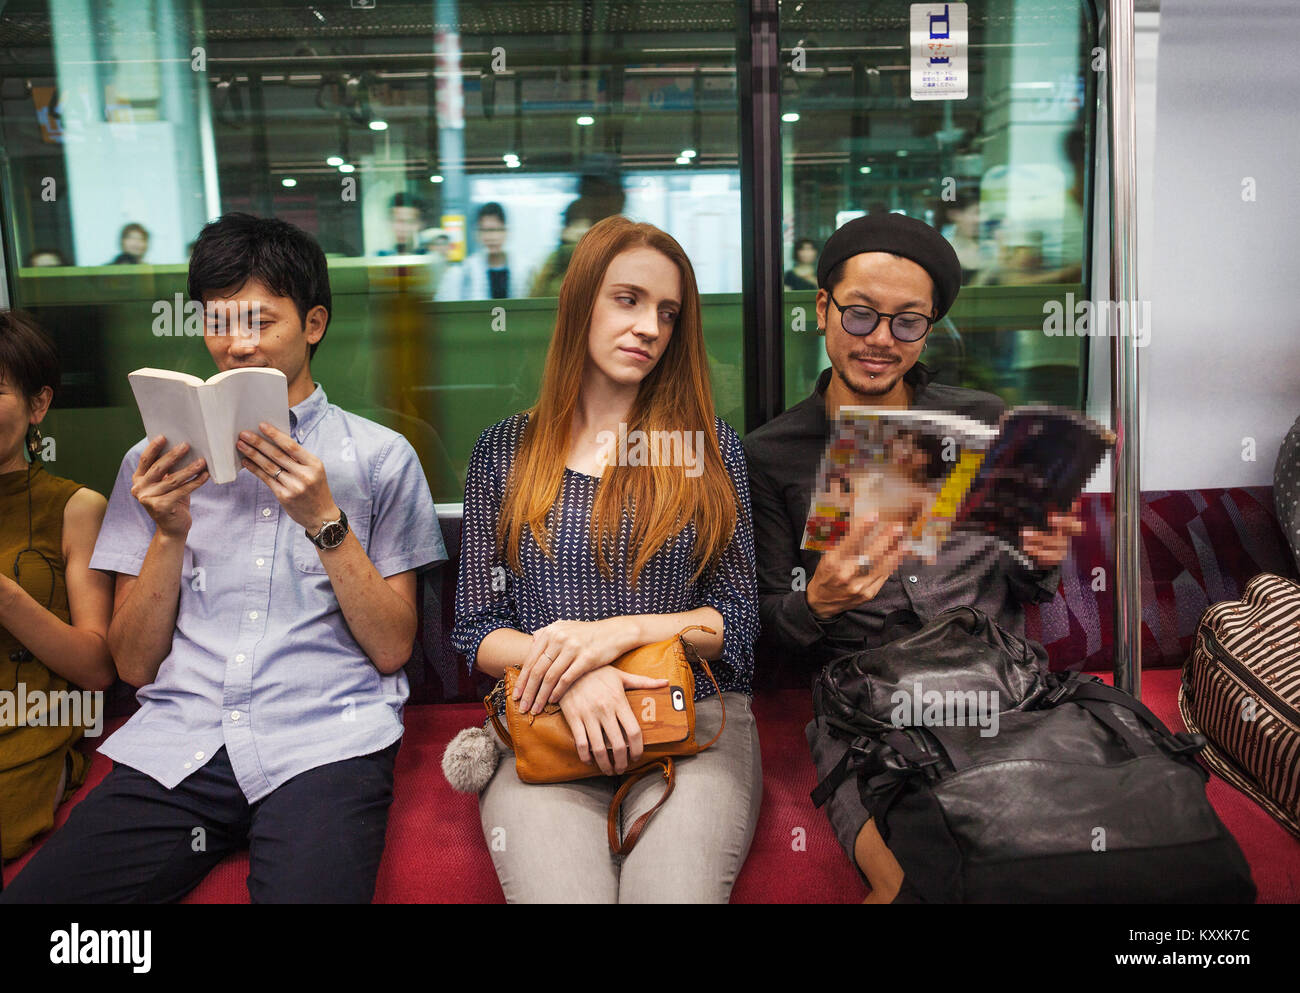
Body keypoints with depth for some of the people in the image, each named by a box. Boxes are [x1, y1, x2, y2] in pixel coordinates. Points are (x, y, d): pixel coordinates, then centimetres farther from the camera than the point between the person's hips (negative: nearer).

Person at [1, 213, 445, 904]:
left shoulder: (380, 457, 8)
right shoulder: (157, 460, 15)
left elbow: (392, 649, 2)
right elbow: (133, 664, 11)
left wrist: (324, 519, -9)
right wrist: (170, 532, -4)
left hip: (325, 739, -3)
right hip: (175, 741, 3)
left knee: (308, 888, -30)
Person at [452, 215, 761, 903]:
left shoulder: (707, 445, 9)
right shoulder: (503, 452, 10)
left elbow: (739, 619, 5)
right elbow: (477, 629, 7)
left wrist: (624, 629, -12)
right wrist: (569, 675, -13)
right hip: (544, 723, 0)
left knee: (675, 889, -28)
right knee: (559, 892, -27)